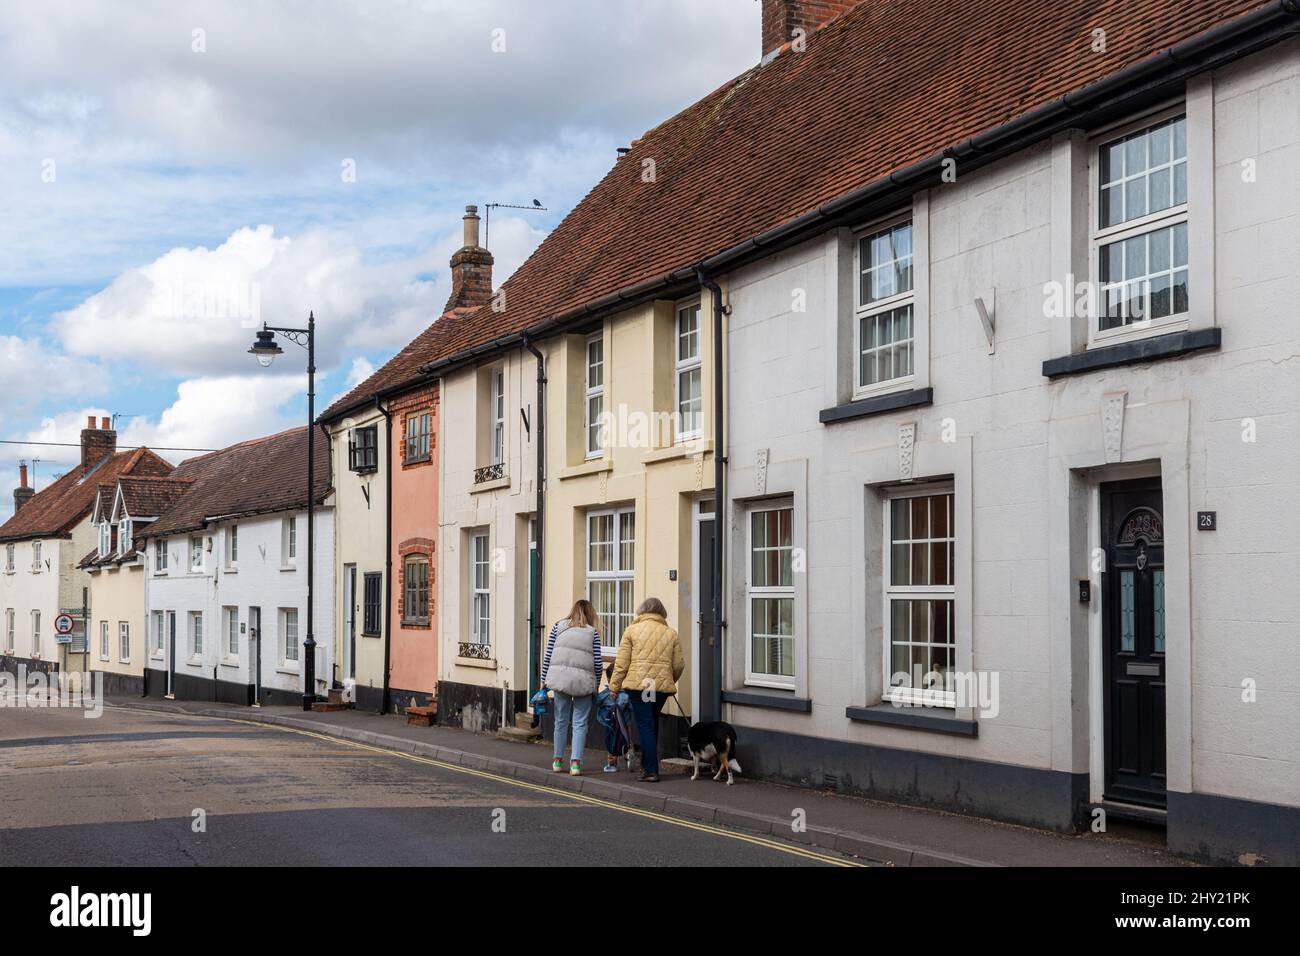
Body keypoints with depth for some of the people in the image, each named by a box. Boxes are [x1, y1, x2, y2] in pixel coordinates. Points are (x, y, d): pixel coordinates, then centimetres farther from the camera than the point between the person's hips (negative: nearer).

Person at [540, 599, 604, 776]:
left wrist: (544, 681, 13)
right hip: (583, 681, -1)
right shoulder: (593, 632, 7)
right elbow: (597, 663, 4)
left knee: (561, 721, 13)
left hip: (559, 678, 2)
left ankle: (558, 761, 19)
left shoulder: (558, 626, 11)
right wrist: (596, 685, 15)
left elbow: (548, 656, 7)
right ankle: (575, 762, -2)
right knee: (580, 723, 4)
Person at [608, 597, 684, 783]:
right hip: (662, 685, 3)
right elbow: (679, 664, 10)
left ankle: (651, 770, -8)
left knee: (645, 725, -2)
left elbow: (622, 663, 0)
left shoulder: (632, 630, 3)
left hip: (639, 684, -3)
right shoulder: (671, 633, 11)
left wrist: (614, 686, 6)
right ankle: (647, 764, 24)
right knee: (653, 724, 18)